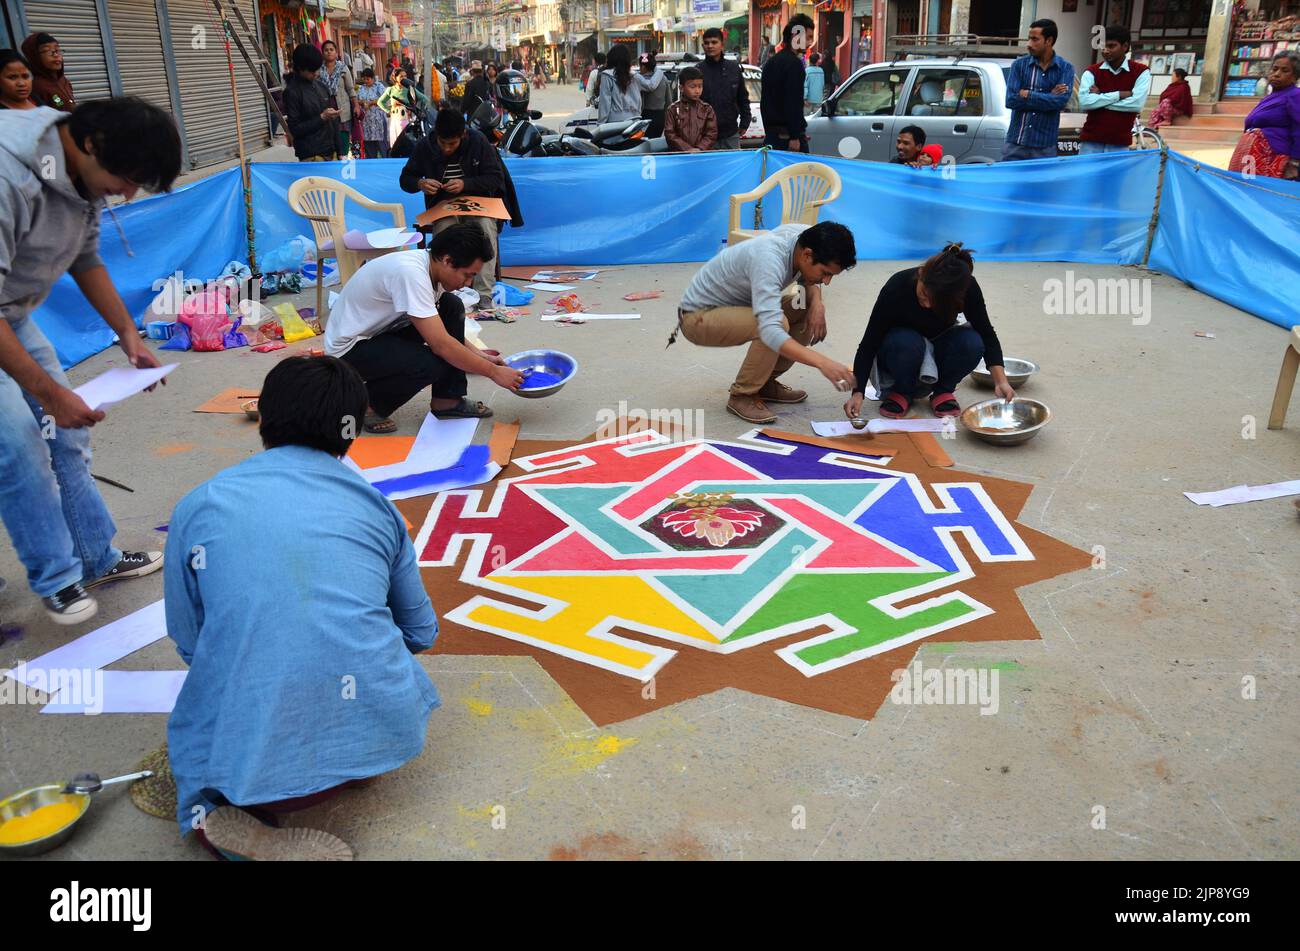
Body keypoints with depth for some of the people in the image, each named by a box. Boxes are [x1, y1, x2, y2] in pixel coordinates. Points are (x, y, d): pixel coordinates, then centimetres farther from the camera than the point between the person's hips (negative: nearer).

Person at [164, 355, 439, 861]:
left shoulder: (197, 507, 5)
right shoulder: (375, 504, 9)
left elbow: (189, 643, 13)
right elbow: (421, 633, 18)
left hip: (251, 757, -2)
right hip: (382, 733, 2)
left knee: (188, 726, 34)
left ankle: (222, 811, 3)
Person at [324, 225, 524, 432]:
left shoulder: (430, 267, -4)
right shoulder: (410, 273, -30)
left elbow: (449, 329, 13)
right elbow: (441, 344, -31)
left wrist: (480, 357, 3)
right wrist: (493, 372, -23)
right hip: (349, 347, -9)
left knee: (452, 307, -2)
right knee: (431, 364, -30)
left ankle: (447, 400, 1)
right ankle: (366, 405, -5)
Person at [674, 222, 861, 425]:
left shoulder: (804, 237, -11)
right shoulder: (769, 261, -35)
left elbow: (808, 279, 10)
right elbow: (771, 331, -46)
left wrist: (817, 303, -13)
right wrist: (823, 362, -52)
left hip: (737, 305, 9)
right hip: (699, 316, -9)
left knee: (808, 312, -1)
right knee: (778, 323, -30)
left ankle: (764, 382, 10)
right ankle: (742, 395, -11)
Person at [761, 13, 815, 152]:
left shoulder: (770, 63, 16)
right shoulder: (794, 64, -12)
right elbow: (793, 104, -19)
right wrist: (795, 137, -20)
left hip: (772, 134, 9)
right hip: (788, 134, -9)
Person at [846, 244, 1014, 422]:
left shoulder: (967, 288, -26)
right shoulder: (898, 286, -32)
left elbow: (986, 333, -16)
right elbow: (869, 343, -27)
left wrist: (1001, 380, -30)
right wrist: (857, 392, -36)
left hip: (936, 351, 2)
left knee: (972, 343, -30)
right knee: (908, 343, -38)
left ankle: (942, 390, -4)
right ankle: (901, 392, -8)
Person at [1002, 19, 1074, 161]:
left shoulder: (1065, 68, 3)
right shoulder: (1019, 65, 4)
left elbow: (1061, 101, -12)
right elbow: (1010, 100, -8)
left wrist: (1027, 95, -8)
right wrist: (1048, 97, -9)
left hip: (1044, 146, 0)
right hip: (1015, 143, 1)